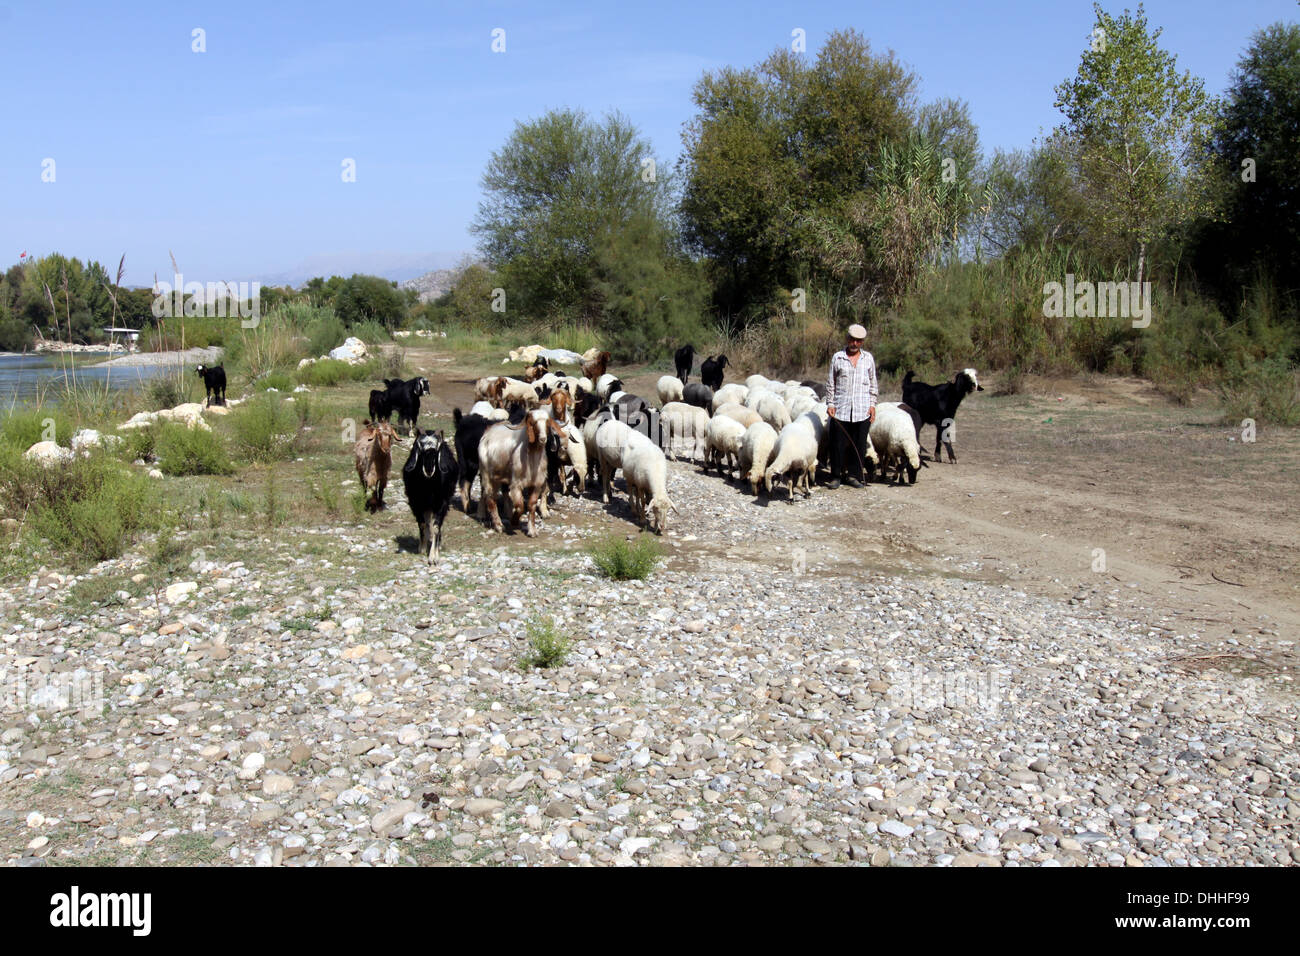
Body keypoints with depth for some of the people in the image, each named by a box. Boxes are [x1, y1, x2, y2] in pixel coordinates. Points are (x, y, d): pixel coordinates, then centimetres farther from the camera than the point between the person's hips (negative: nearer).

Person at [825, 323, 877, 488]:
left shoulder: (868, 358, 10)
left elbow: (873, 384, 15)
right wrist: (830, 403, 1)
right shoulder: (837, 357, 4)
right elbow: (830, 383, 8)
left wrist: (872, 404, 7)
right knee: (838, 444, -2)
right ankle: (836, 476, 9)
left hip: (862, 411, 2)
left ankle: (853, 475, 15)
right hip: (841, 409, -2)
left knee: (859, 444, 3)